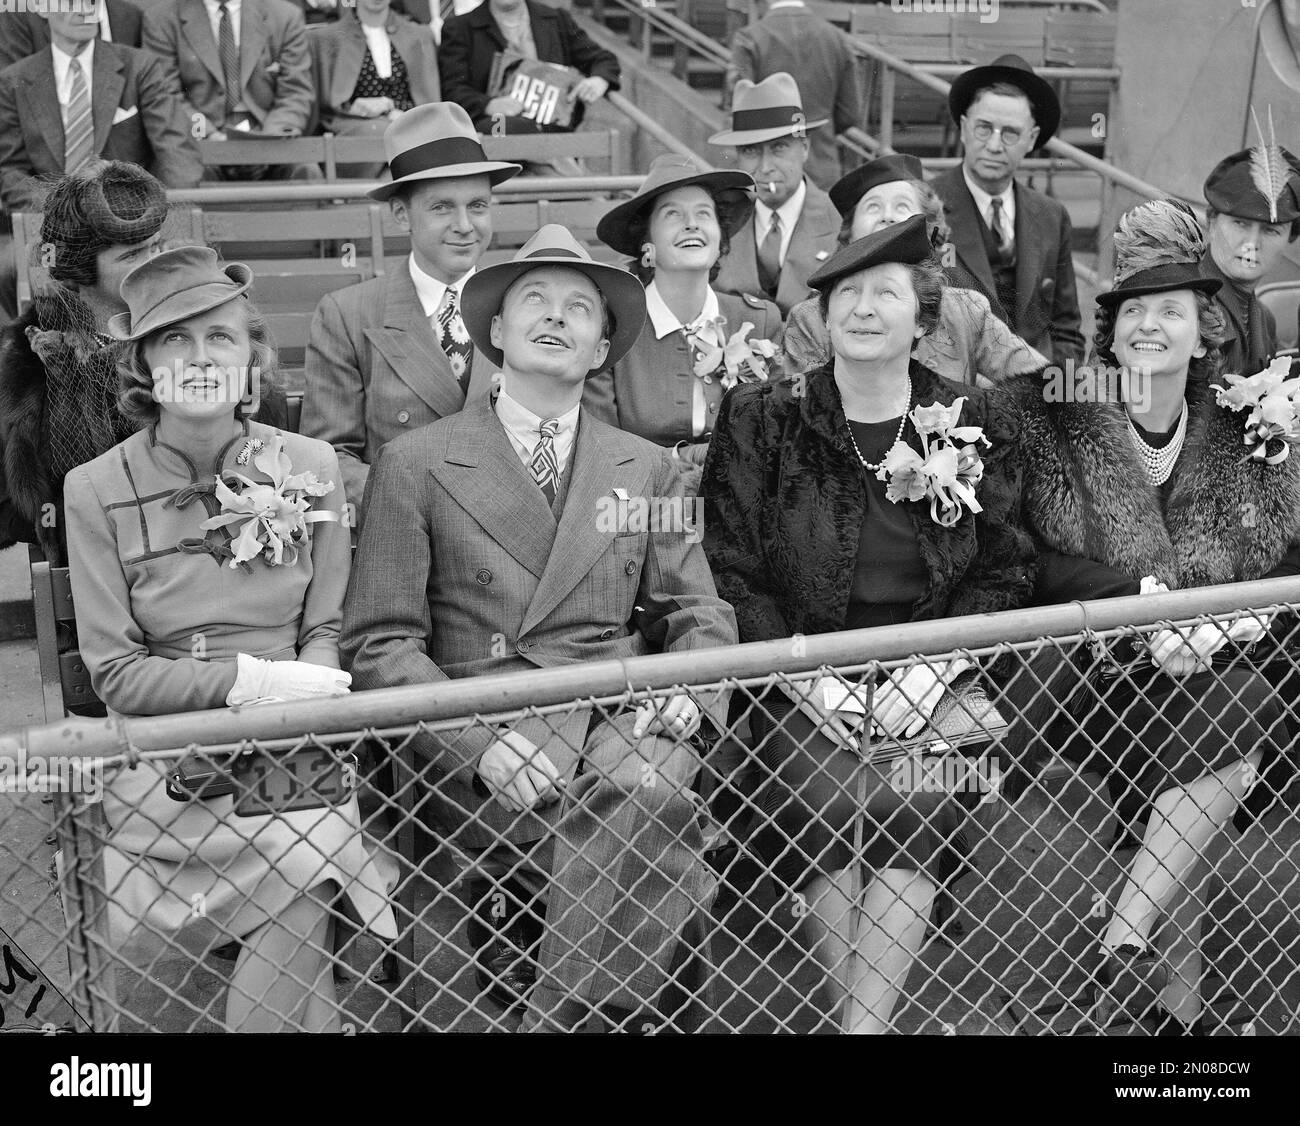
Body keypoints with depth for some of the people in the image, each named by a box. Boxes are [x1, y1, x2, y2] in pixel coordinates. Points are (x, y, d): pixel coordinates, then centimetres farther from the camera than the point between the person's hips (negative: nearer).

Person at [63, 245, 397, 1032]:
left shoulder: (310, 466, 1)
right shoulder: (96, 491, -4)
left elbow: (325, 631, 5)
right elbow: (116, 673, -4)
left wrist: (301, 694, -16)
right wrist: (252, 679, -16)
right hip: (166, 781, 0)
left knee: (282, 994, -16)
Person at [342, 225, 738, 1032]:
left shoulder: (648, 468, 18)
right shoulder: (416, 465, 6)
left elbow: (700, 617, 16)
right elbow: (381, 643, 2)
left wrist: (686, 691, -8)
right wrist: (480, 742, -15)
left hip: (623, 720, 3)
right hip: (486, 737, -3)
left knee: (645, 790, -32)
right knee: (640, 819, -31)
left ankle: (567, 1010, -17)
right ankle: (610, 1003, -12)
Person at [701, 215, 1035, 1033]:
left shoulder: (978, 427, 8)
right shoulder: (759, 419, 4)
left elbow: (1004, 575, 6)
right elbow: (731, 572, 2)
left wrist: (932, 668, -10)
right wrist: (802, 670, -12)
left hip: (929, 676, 1)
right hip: (801, 677, -1)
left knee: (923, 811, -27)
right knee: (830, 801, -28)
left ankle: (868, 1019, -16)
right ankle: (860, 1013, -11)